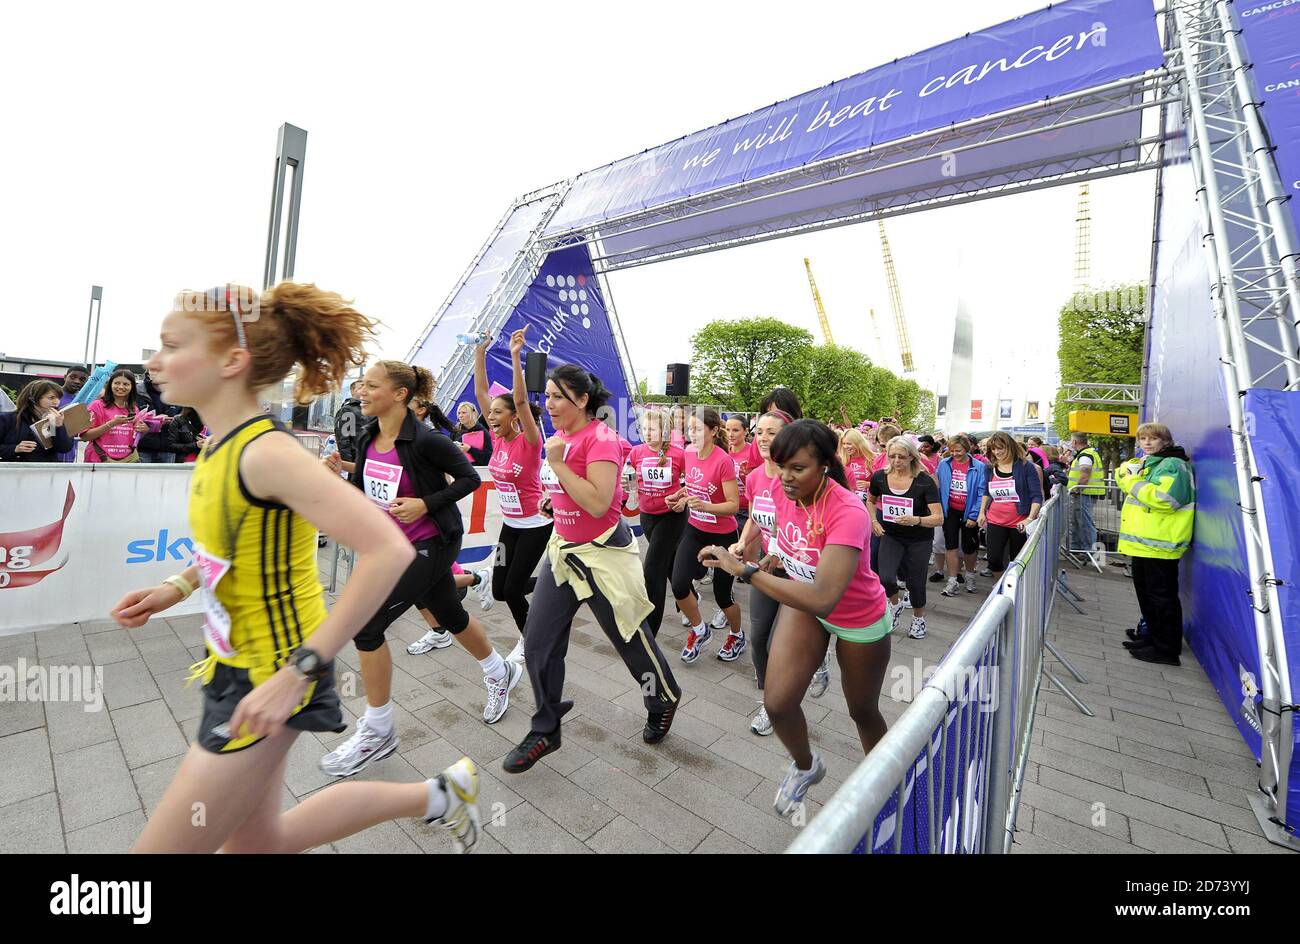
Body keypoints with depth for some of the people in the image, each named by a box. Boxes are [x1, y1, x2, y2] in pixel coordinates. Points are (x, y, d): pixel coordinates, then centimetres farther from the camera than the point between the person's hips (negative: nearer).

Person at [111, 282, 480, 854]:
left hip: (269, 679, -9)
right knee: (256, 843, 24)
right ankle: (438, 795, 36)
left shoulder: (265, 452, -25)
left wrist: (298, 672, -30)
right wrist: (176, 588, 7)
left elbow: (388, 551, -33)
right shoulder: (223, 445, 2)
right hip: (236, 668, 9)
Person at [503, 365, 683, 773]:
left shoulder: (600, 438, -18)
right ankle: (545, 730, 27)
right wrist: (552, 500, 4)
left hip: (602, 552, -8)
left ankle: (664, 701, 39)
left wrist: (557, 463, -23)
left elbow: (599, 503, -26)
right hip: (562, 548, 8)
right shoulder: (562, 437, 7)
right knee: (539, 642, 7)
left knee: (630, 638, 10)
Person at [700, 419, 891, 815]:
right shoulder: (783, 493, -16)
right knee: (777, 703, -5)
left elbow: (822, 600, -46)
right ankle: (805, 766, 29)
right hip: (802, 602, 5)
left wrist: (744, 570, -44)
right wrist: (779, 557, -7)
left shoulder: (848, 512, -36)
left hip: (858, 618, -4)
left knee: (861, 710, 17)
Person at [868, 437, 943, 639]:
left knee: (915, 581, 7)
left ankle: (919, 618, 39)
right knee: (885, 578, -16)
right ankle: (896, 604, 21)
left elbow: (939, 518, -22)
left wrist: (916, 520, -40)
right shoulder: (880, 477, -11)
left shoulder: (924, 481, -19)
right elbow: (870, 501, 11)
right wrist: (874, 521, -5)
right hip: (891, 535, 2)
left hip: (919, 539, -2)